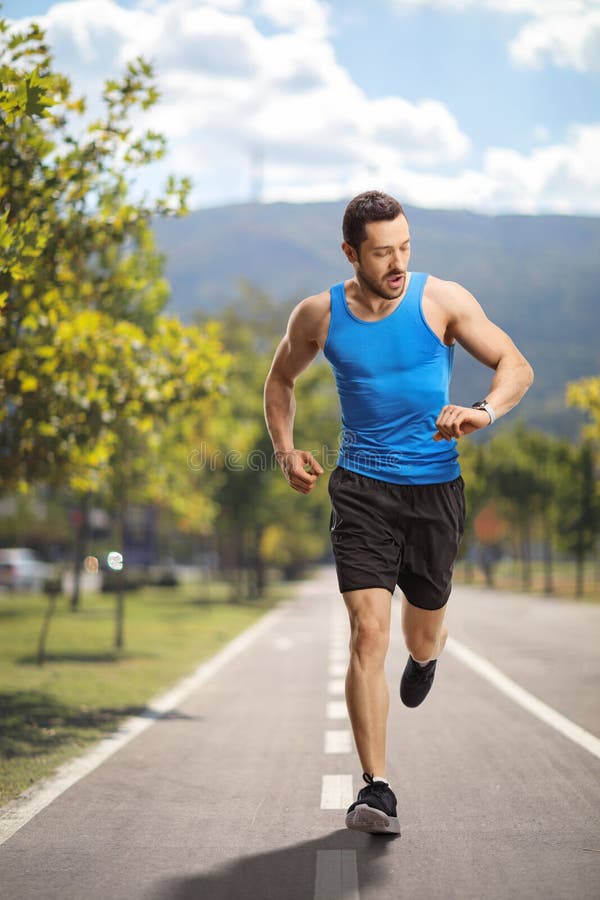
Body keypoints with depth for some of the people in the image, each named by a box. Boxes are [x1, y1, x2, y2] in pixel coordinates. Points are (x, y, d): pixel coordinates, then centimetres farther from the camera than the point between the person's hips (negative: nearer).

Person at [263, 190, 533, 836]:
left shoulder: (441, 300, -5)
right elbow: (280, 379, 18)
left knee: (420, 635, 14)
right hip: (361, 486, 0)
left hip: (435, 488, 1)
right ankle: (376, 789, -10)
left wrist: (484, 410, -24)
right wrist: (286, 450, 4)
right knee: (368, 633, -14)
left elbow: (516, 365, -4)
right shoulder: (318, 316, -1)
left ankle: (428, 651, 54)